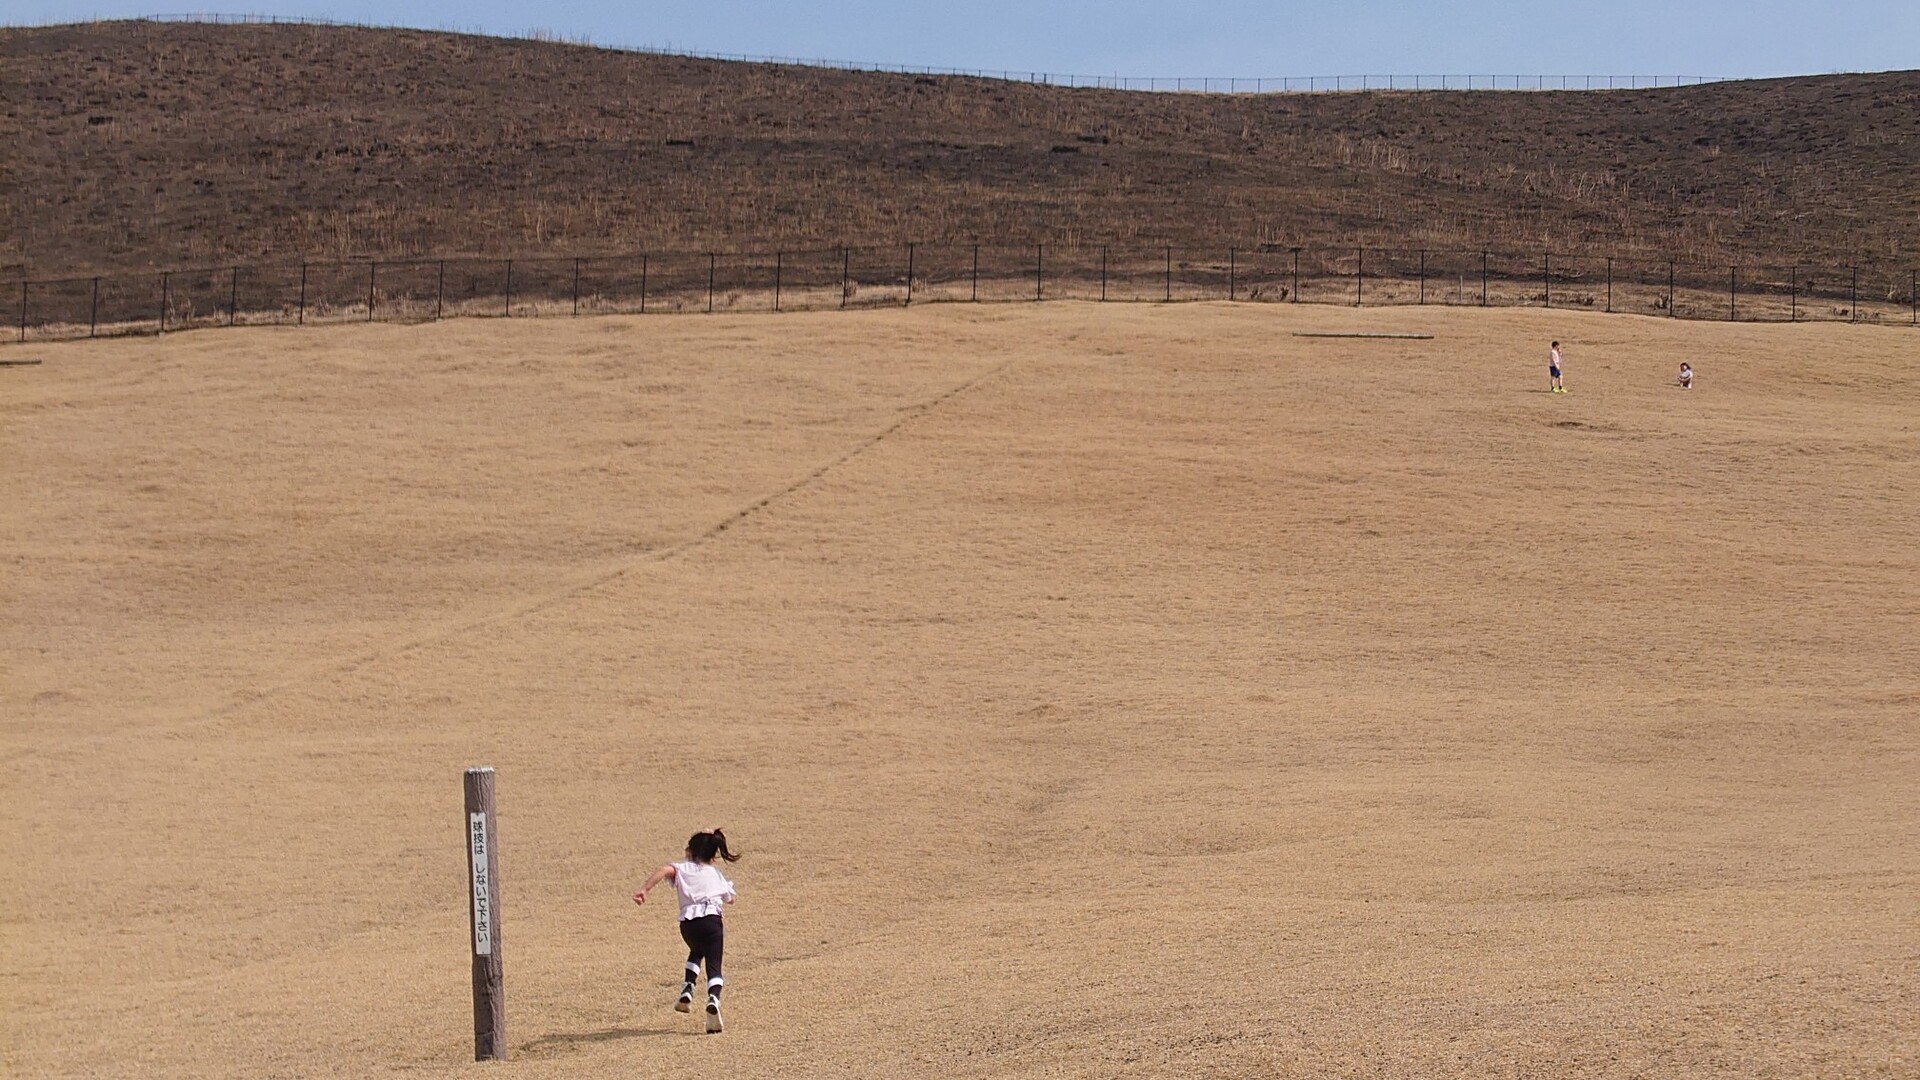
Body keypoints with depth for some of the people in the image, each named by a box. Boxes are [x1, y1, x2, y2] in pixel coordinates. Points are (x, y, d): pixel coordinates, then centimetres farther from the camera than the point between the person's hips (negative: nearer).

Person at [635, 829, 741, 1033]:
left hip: (688, 922, 1)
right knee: (713, 966, -4)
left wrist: (645, 889, -17)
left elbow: (665, 870, -8)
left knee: (697, 951, 33)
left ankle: (687, 993, 17)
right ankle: (713, 1000, -33)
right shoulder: (716, 873, 24)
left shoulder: (683, 868, 16)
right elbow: (729, 899, 34)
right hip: (712, 920, -1)